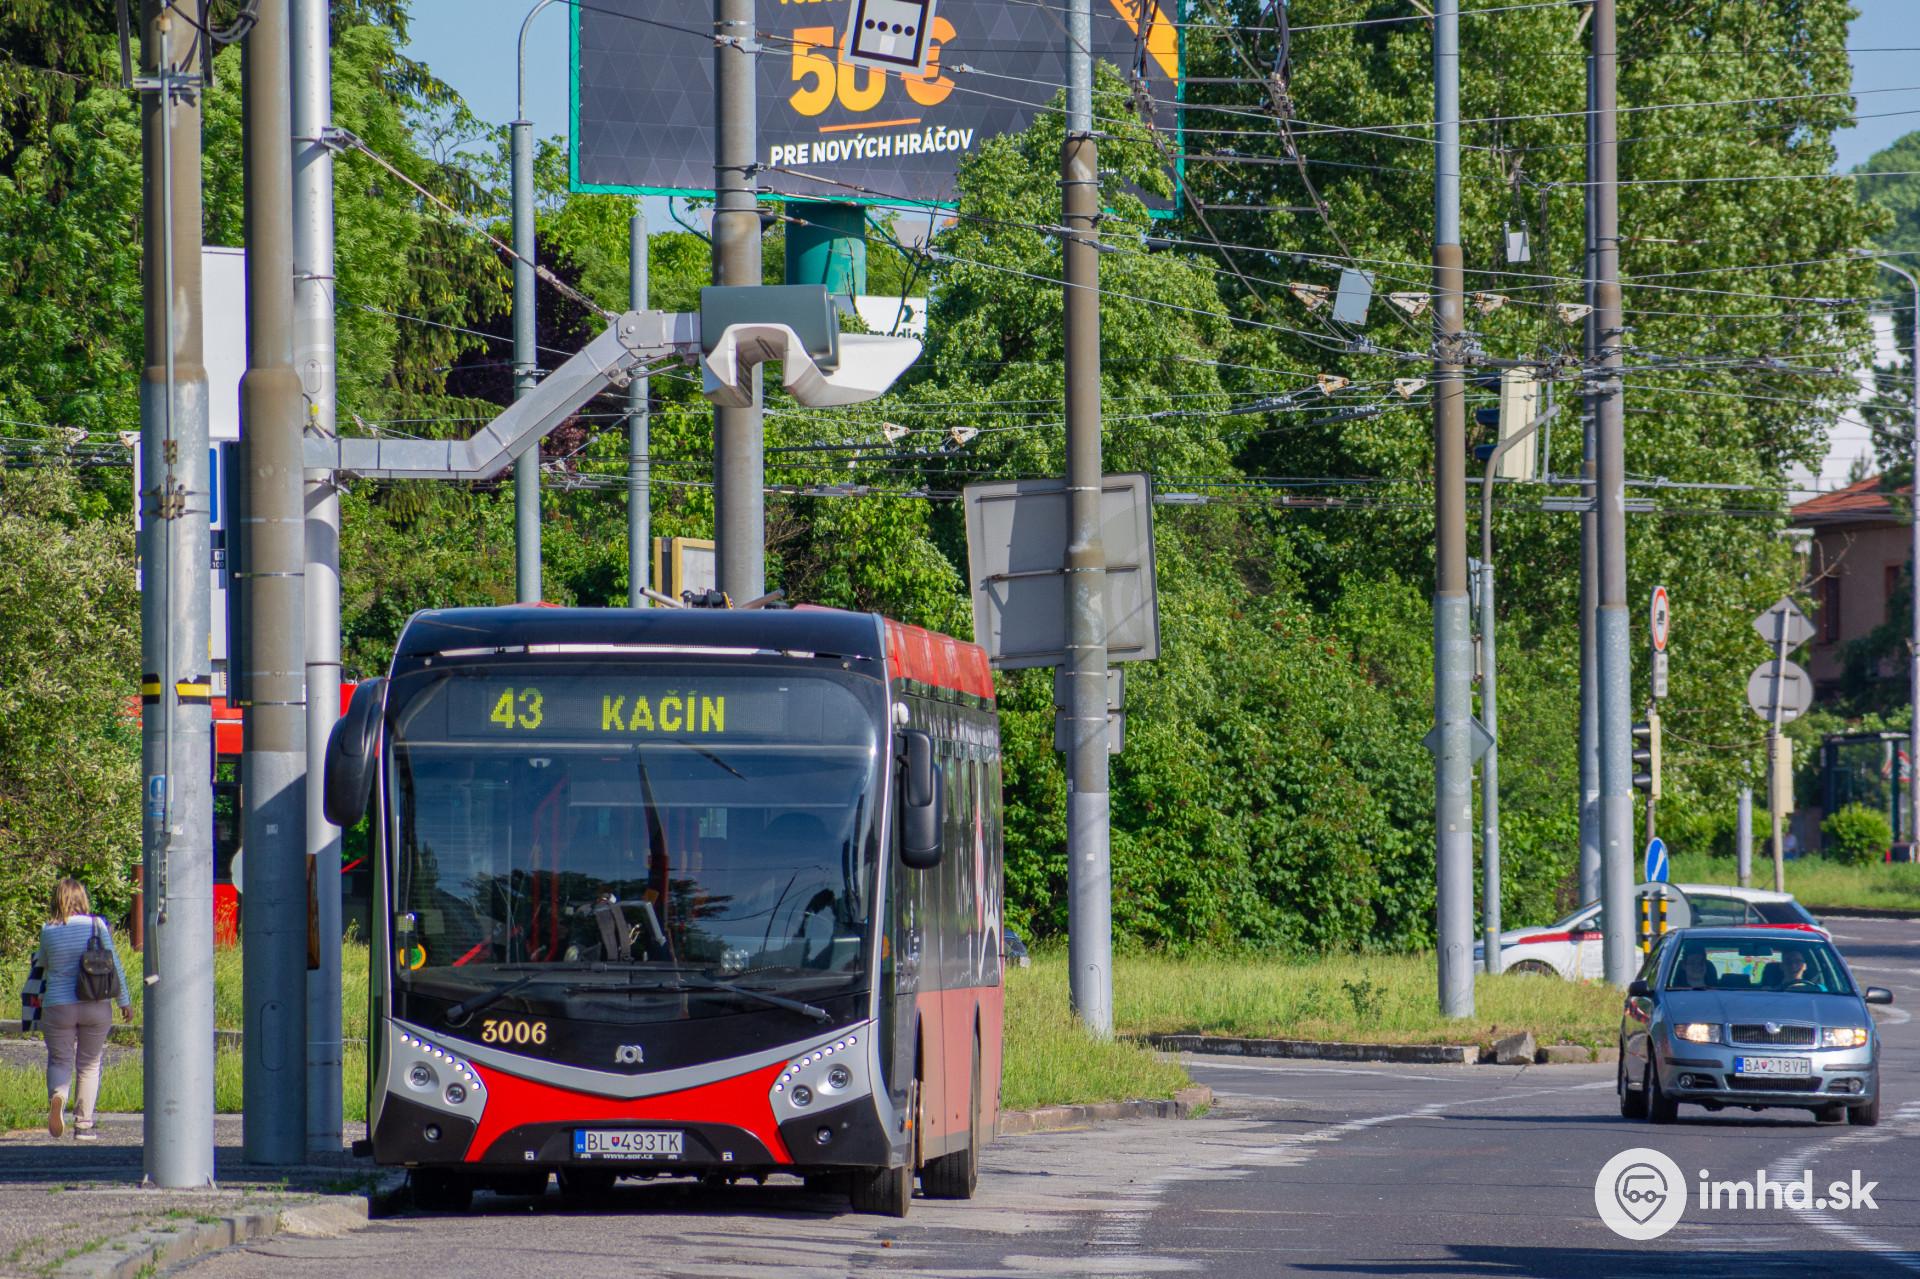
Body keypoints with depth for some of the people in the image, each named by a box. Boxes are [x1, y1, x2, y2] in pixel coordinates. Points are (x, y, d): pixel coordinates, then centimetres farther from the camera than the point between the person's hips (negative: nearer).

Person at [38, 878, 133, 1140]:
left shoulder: (48, 931, -3)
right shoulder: (96, 925, -4)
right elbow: (114, 963, -4)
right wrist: (125, 1001, 2)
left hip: (58, 1007, -1)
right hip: (96, 1006, 1)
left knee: (60, 1061, 9)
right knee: (89, 1064, 13)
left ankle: (57, 1095, -23)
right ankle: (84, 1124, 11)